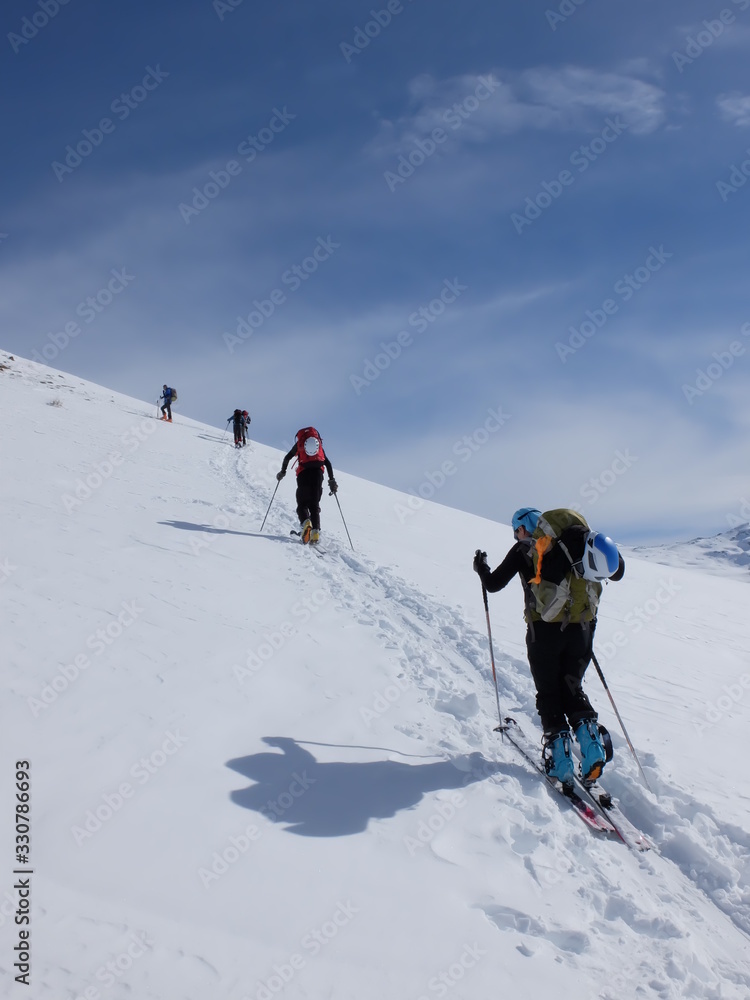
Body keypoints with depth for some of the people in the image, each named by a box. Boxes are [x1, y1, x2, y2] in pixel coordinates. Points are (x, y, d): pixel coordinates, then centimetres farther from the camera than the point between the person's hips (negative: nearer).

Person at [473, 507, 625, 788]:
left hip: (545, 629, -3)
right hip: (583, 628, 4)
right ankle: (588, 733, -2)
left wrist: (481, 568, 25)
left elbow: (493, 584, 5)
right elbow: (616, 572, 16)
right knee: (572, 688, 20)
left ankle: (561, 763, 3)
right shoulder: (579, 540, 13)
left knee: (549, 693, 10)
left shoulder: (524, 548, 3)